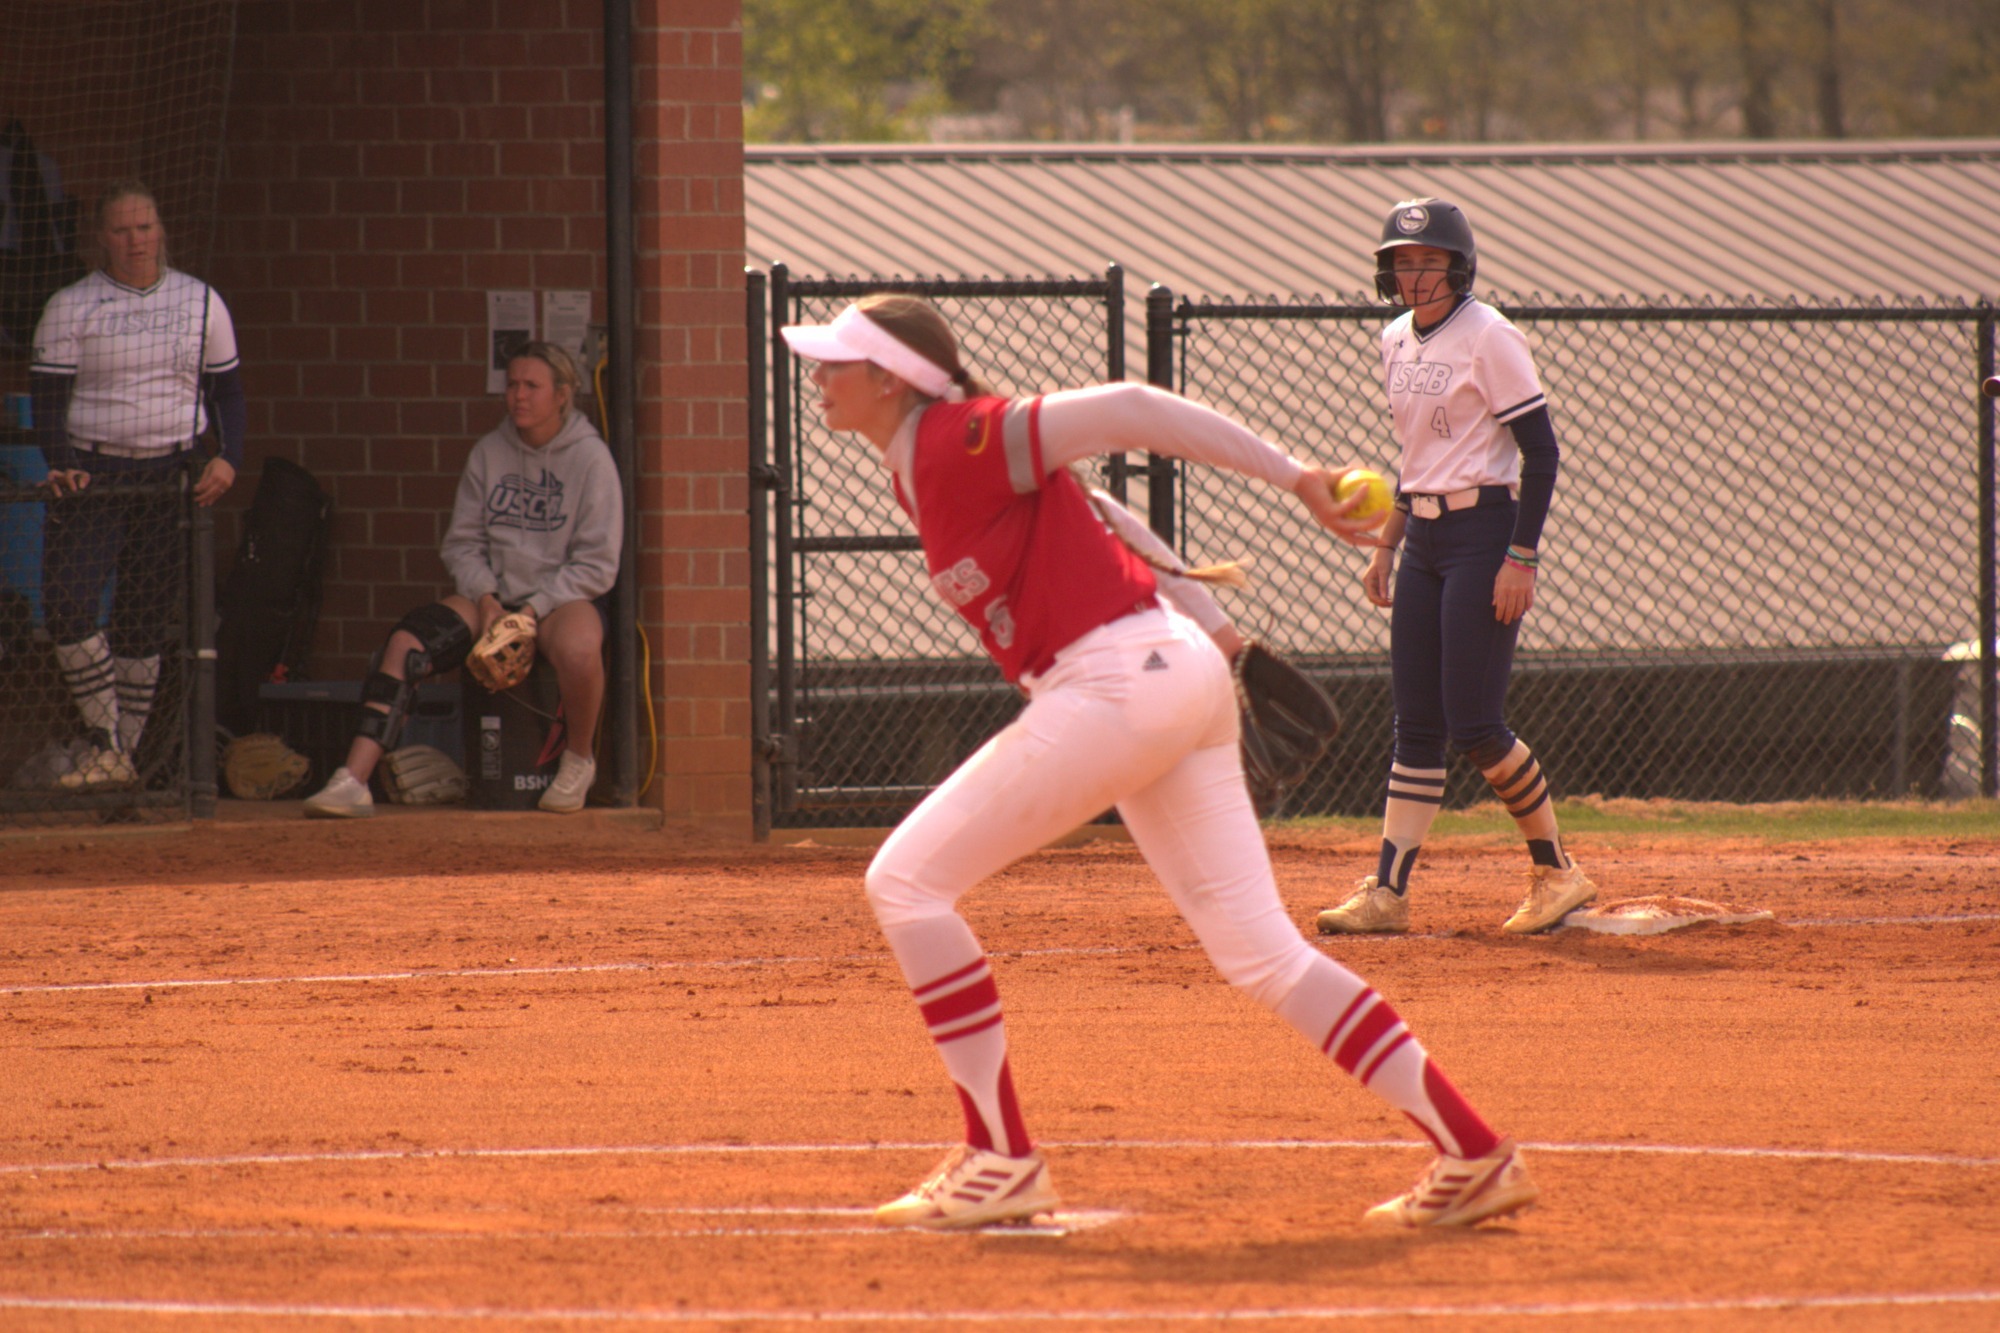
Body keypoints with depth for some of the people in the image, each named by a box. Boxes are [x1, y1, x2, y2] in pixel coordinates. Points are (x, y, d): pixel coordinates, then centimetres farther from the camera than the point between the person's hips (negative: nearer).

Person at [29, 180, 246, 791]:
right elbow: (48, 397, -1)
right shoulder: (70, 307, 3)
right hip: (91, 480, -2)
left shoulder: (201, 303, 9)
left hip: (173, 477, 2)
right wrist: (59, 464, -18)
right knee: (67, 603, -19)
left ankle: (124, 753, 11)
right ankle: (105, 746, -14)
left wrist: (228, 458, -4)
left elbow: (227, 391, 13)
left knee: (146, 619, 3)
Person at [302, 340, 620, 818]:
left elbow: (597, 565, -7)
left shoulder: (590, 458, -4)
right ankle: (353, 781, -28)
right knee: (406, 644, -21)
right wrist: (485, 599, -9)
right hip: (494, 595, 4)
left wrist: (532, 612, -15)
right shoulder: (489, 452, 8)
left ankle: (579, 760, -9)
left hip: (562, 599, -4)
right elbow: (461, 542, 10)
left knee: (578, 650, -39)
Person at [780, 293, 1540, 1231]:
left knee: (907, 880, -4)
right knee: (1258, 949, 7)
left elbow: (1122, 412, -17)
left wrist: (1290, 477, -17)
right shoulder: (920, 463, 16)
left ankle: (999, 1161, -3)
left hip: (1120, 682, -10)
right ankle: (1472, 1155, 3)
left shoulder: (957, 445, -12)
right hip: (1175, 688, 10)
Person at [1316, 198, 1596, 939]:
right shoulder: (1396, 342, 12)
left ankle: (1556, 871, 5)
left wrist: (1521, 559, -19)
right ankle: (1387, 892, 3)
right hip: (1424, 539, 8)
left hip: (1485, 531, -8)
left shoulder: (1488, 338, -12)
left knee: (1474, 725, -9)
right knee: (1416, 724, 5)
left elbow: (1540, 451, -14)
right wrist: (1385, 545, 18)